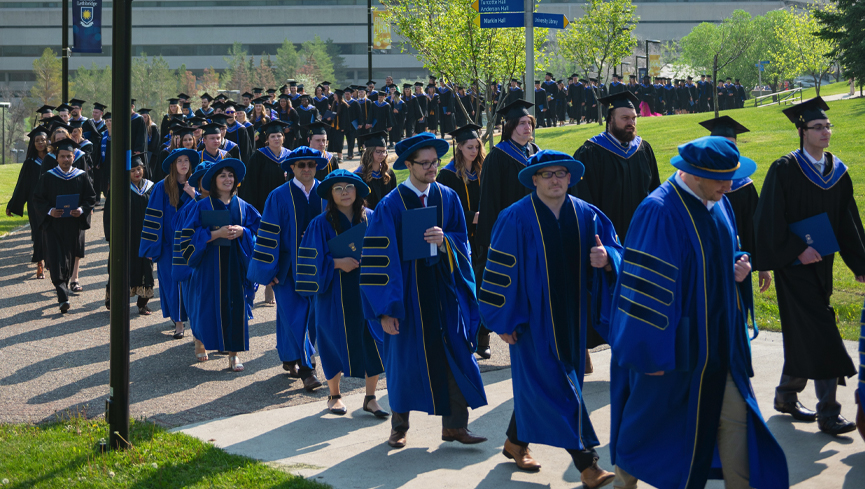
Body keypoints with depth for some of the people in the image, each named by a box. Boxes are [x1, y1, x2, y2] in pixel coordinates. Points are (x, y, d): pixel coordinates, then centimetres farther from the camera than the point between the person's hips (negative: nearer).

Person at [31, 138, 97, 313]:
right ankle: (63, 297, -17)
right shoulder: (48, 177, -1)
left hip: (74, 225, 2)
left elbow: (91, 197, 5)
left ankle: (62, 285, 34)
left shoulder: (82, 176, 3)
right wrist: (49, 211, -18)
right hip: (53, 225, -2)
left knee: (69, 259, 11)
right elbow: (38, 200, 0)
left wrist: (82, 210, -13)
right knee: (57, 260, -11)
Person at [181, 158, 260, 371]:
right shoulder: (202, 207, -2)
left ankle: (233, 353, 4)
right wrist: (215, 234, -19)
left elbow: (257, 229, 8)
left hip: (236, 264, 2)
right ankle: (199, 340, 29)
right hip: (210, 264, -2)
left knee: (235, 306, -1)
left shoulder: (243, 207, 6)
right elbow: (190, 235, -7)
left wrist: (242, 231, -12)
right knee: (207, 305, 2)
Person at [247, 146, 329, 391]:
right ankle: (306, 369, -4)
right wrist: (268, 270, -7)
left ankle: (291, 359, 27)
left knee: (311, 314, 8)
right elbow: (268, 233, -4)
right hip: (288, 267, -3)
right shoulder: (279, 196, -5)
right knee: (294, 315, -7)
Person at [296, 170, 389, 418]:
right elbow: (313, 259, -5)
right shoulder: (321, 224, -4)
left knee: (374, 343, -4)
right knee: (335, 343, 6)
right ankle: (334, 395, 25)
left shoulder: (371, 219, 3)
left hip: (367, 290, 2)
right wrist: (336, 263, -18)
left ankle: (370, 397, 9)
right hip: (335, 293, -2)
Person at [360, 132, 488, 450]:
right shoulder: (390, 206, -8)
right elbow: (379, 259, -10)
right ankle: (399, 425, 23)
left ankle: (454, 425, 6)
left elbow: (462, 243, 7)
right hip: (408, 290, -3)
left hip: (445, 289, 3)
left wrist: (445, 241, -17)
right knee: (405, 357, 7)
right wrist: (385, 309, -14)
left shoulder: (448, 198, 4)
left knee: (455, 354, -2)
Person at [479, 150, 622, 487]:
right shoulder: (515, 219, -11)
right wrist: (504, 321, -8)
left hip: (571, 318, 5)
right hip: (533, 317, -5)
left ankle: (516, 442, 36)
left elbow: (616, 253, 3)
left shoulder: (587, 217, 2)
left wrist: (606, 259, -22)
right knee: (555, 388, -7)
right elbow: (500, 270, -8)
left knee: (536, 385, 16)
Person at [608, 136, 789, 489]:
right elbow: (646, 285, -21)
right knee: (650, 418, 10)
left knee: (734, 414, 7)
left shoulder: (718, 203, 3)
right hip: (676, 342, -7)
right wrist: (651, 351, -19)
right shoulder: (659, 212, -23)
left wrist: (739, 267, -2)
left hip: (717, 339, 7)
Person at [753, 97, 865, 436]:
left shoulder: (837, 172, 8)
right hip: (794, 264, -6)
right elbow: (771, 218, -12)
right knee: (818, 333, -11)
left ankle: (787, 395, 29)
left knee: (805, 335, 13)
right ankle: (828, 412, -10)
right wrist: (796, 250, -18)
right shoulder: (785, 169, -9)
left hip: (821, 263, 6)